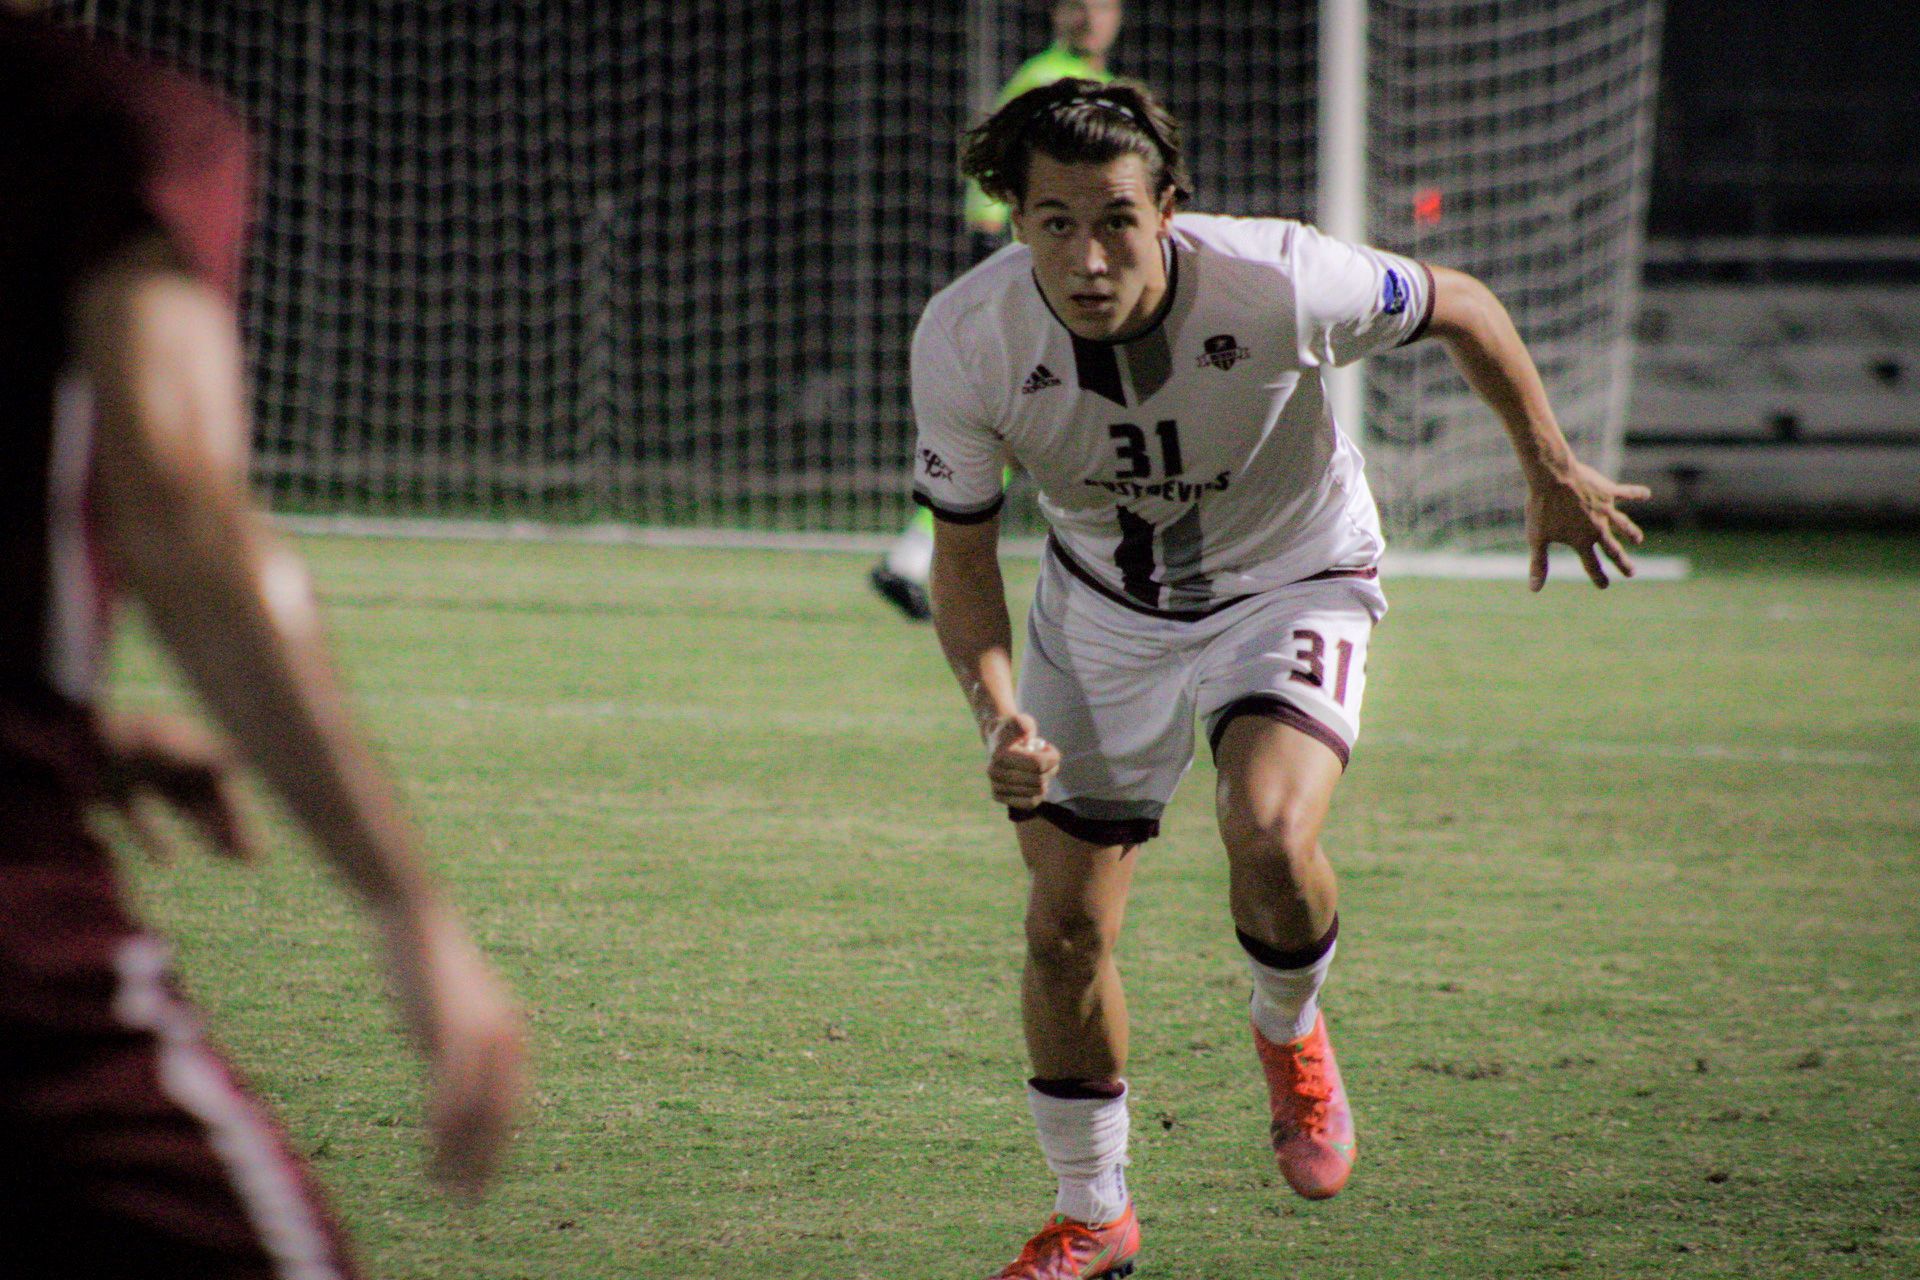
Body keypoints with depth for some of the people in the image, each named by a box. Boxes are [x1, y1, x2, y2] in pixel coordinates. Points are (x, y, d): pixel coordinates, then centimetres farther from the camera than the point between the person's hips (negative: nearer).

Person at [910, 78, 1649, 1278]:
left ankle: (1291, 1036, 5)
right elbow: (963, 557, -10)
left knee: (1269, 835, -30)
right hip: (1101, 606, 3)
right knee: (1063, 931, 0)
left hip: (1290, 582, -2)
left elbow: (1461, 307, -11)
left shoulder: (1280, 285, -33)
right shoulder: (963, 341, -26)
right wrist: (999, 716, -27)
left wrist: (1555, 475, 0)